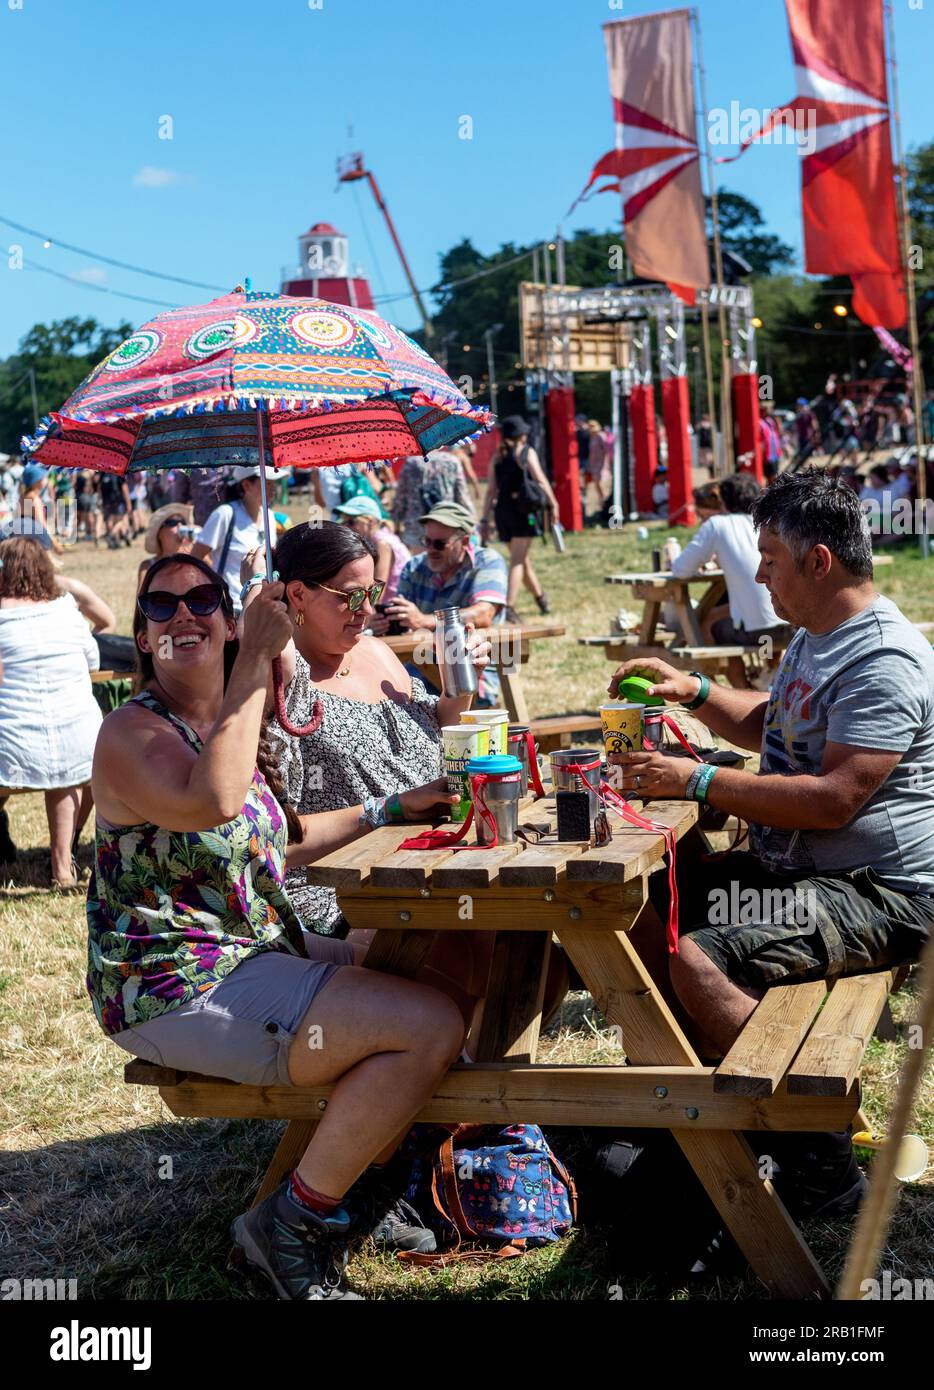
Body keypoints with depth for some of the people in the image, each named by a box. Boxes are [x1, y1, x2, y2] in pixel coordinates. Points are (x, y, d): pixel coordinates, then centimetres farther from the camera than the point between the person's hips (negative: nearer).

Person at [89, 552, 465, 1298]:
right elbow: (213, 802, -35)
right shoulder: (132, 732, -14)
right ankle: (292, 1223, -5)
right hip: (177, 992, -10)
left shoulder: (226, 722, 12)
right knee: (430, 1026, -19)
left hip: (259, 952, 10)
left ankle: (363, 1191, 21)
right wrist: (255, 663, -28)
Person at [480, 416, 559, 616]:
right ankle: (509, 606, -18)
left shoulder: (497, 458, 11)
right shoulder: (527, 453, 0)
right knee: (517, 560, -6)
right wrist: (553, 504, -7)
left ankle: (540, 597, 34)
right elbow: (540, 480, -11)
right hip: (523, 510, -5)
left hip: (502, 511, 5)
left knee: (523, 559, 17)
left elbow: (490, 491, 7)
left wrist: (485, 519, 7)